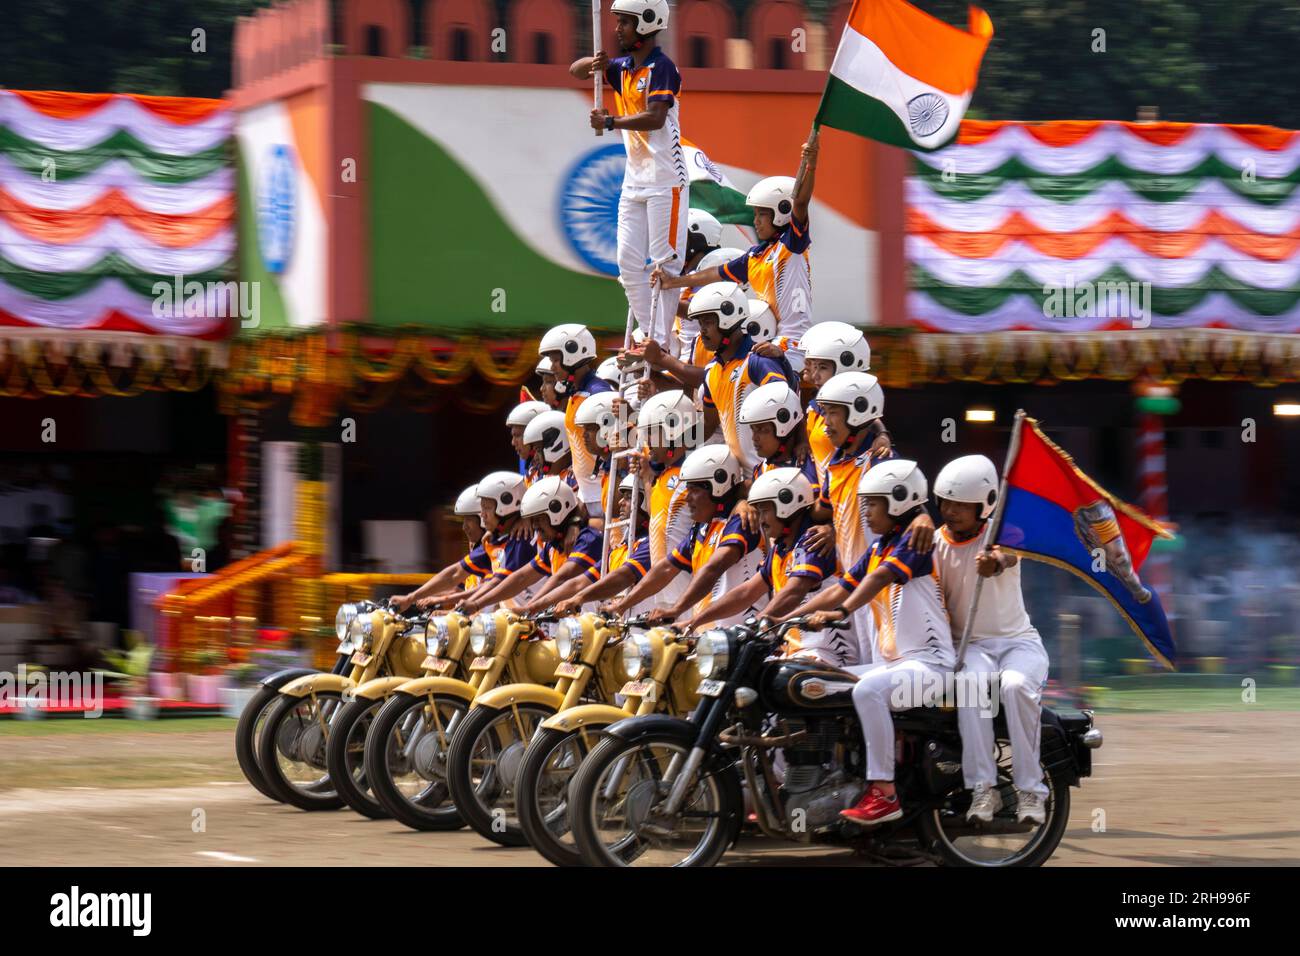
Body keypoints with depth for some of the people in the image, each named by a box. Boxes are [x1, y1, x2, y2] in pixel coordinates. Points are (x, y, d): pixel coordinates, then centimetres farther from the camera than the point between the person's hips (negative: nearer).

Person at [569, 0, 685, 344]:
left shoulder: (661, 67, -12)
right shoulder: (623, 67, 13)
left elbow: (655, 118, -23)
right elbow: (576, 71, 14)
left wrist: (611, 122, -27)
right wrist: (593, 63, -7)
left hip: (665, 182, -9)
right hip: (634, 181, 9)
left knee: (664, 264, -7)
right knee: (629, 264, 7)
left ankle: (661, 343, -6)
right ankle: (650, 337, 13)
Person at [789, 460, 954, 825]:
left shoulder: (916, 538, -8)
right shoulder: (879, 548, 18)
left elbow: (881, 577, -24)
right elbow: (840, 589, 15)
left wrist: (842, 611, -37)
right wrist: (785, 618, 5)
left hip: (928, 661, -10)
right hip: (889, 662, 10)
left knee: (867, 690, -35)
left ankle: (884, 792, -33)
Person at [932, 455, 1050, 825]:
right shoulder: (936, 544, 4)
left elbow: (1006, 557, -30)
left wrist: (993, 563, -54)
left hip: (1018, 640, -1)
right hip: (969, 644, 1)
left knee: (1015, 685, -35)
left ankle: (1030, 788, -27)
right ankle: (983, 788, -34)